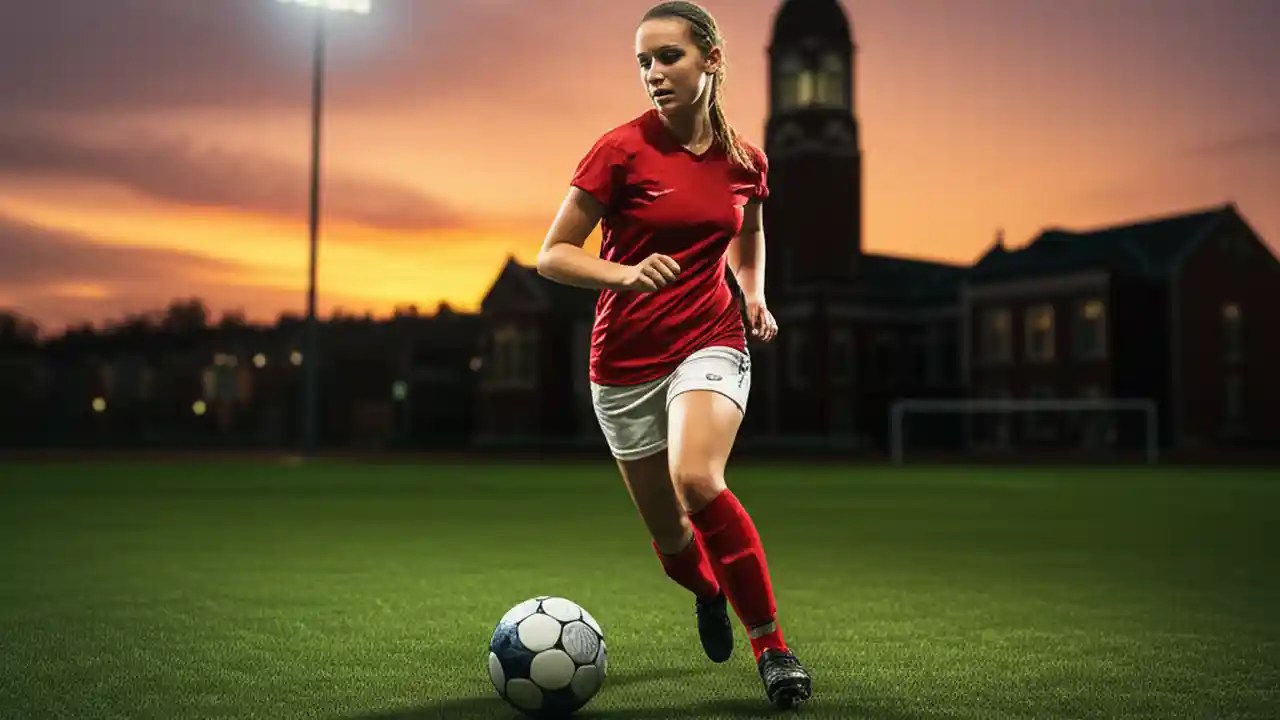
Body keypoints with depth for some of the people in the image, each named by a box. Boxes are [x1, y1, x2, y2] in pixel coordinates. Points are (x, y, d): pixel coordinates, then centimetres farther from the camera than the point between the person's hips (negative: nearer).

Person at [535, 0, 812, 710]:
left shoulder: (745, 159, 0)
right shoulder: (621, 150, -10)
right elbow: (551, 255, -8)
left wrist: (754, 295, 3)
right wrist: (625, 273, -25)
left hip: (710, 343, 0)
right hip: (625, 362, 0)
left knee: (696, 478, -31)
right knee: (668, 534, 11)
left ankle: (772, 644, -16)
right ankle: (709, 594, 48)